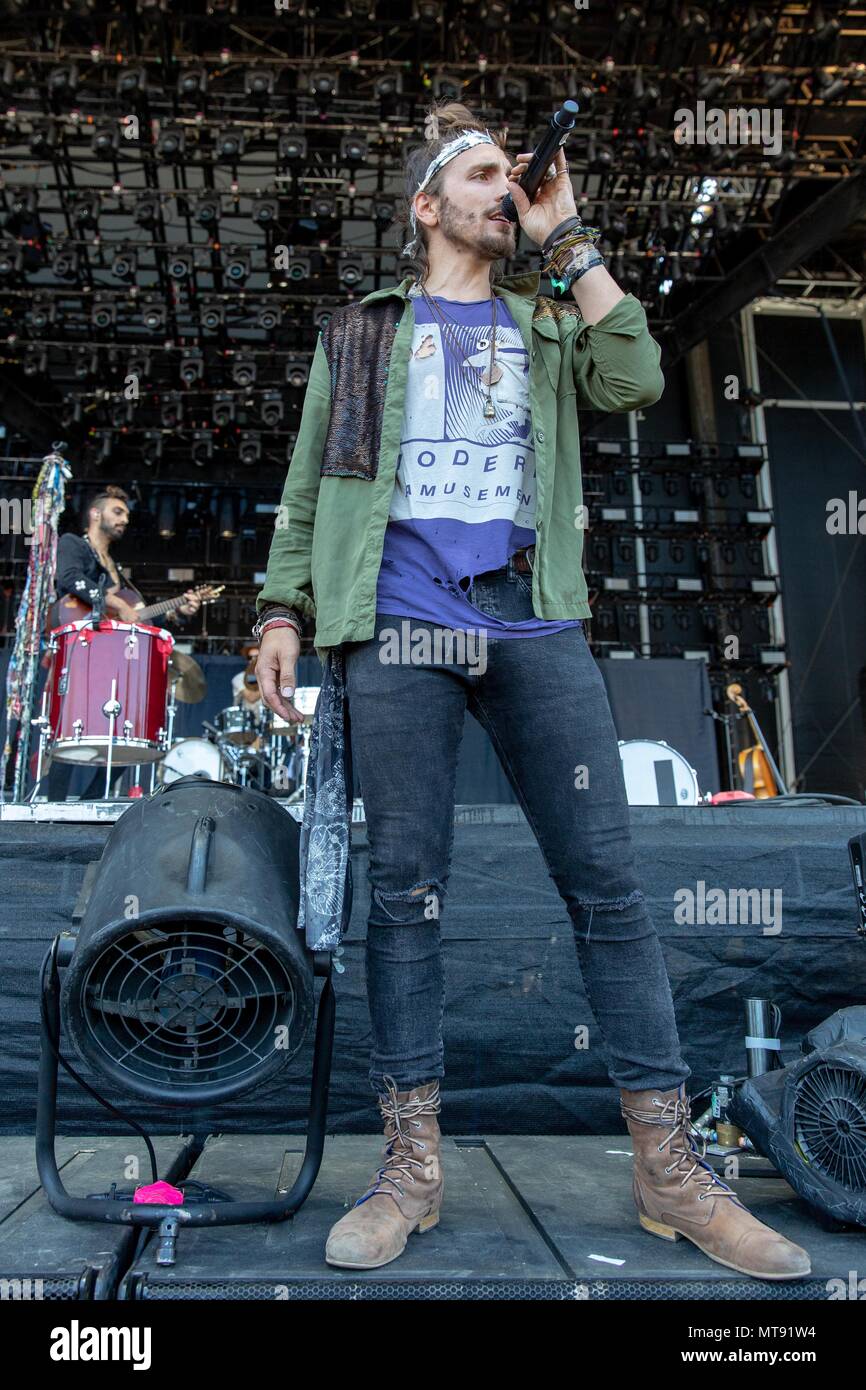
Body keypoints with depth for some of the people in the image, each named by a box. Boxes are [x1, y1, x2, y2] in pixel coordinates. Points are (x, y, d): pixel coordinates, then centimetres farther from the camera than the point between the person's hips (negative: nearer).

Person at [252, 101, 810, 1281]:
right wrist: (282, 609, 2)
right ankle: (412, 1165, 8)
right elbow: (308, 485, 14)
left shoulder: (547, 321, 21)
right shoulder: (363, 331, 19)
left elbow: (636, 382, 0)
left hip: (533, 621, 1)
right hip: (399, 623, 0)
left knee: (607, 881, -4)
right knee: (405, 891, -2)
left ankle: (671, 1167, 5)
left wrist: (570, 238, 6)